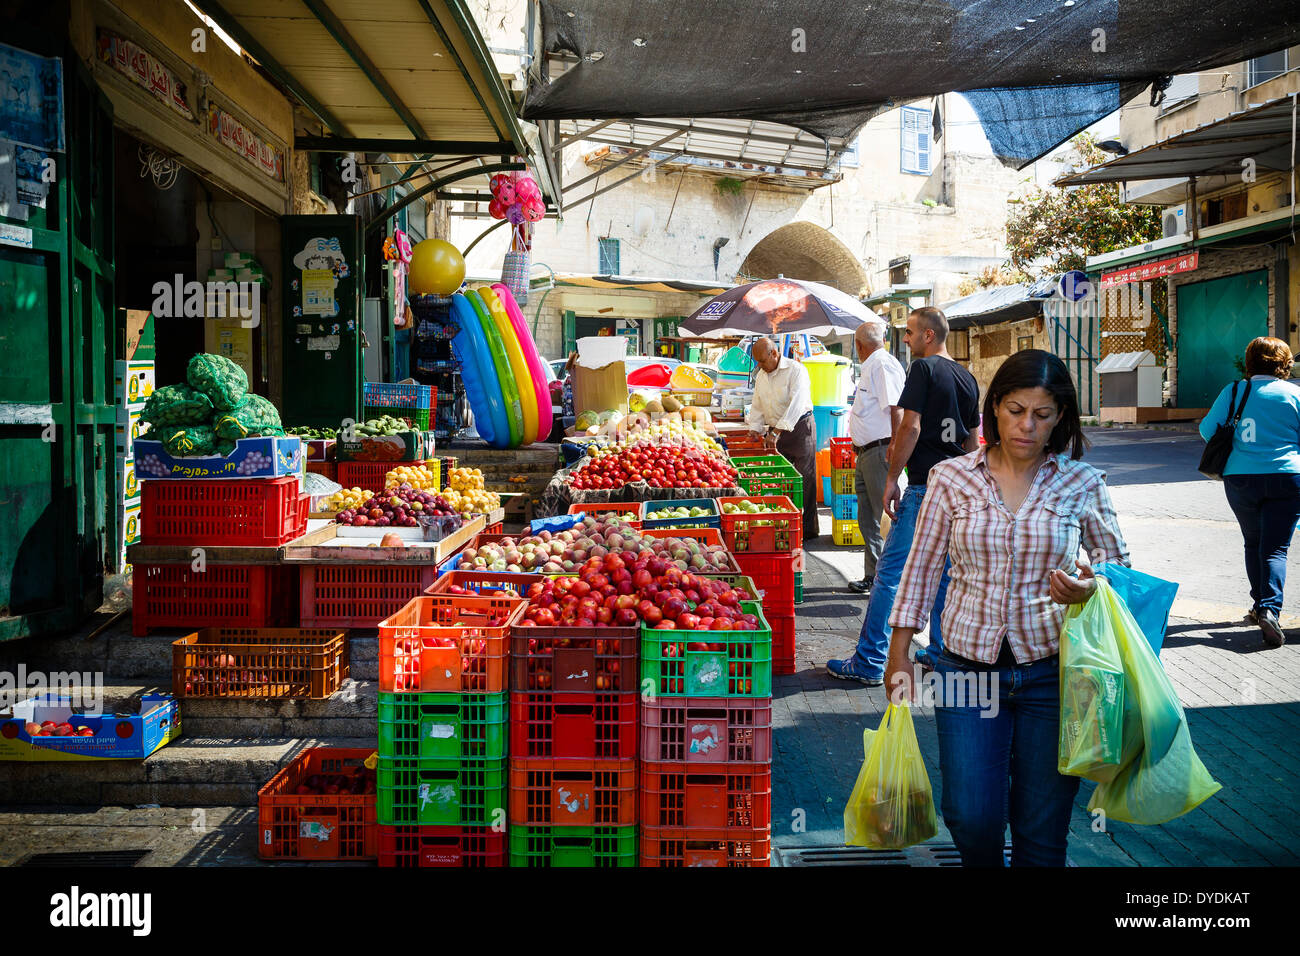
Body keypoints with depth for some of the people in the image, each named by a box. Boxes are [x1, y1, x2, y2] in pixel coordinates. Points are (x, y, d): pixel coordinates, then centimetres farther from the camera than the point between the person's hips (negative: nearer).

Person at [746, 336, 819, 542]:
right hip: (775, 431, 7)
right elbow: (757, 407, 20)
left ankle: (808, 530, -2)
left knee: (804, 480, -6)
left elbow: (796, 404, -22)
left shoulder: (796, 370, -12)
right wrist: (755, 431, 5)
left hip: (799, 427, -7)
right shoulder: (761, 376, 13)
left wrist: (777, 432, -27)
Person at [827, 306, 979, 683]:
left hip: (925, 487, -8)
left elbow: (911, 427, -15)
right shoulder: (967, 378, 14)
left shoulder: (924, 368, -8)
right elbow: (973, 441, 19)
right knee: (944, 571, 15)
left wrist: (892, 479, -12)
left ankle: (869, 662, -4)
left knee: (890, 571, -5)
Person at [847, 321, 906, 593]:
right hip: (865, 453, 11)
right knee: (868, 520, 14)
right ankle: (872, 576, 23)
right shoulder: (871, 366, 19)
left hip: (880, 451, -11)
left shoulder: (883, 364, -12)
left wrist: (894, 448, -26)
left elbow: (896, 409, -21)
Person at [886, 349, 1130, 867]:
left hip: (1050, 671, 0)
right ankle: (982, 863, 31)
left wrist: (1090, 589, -13)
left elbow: (1118, 564, 11)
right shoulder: (951, 478, -1)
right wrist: (899, 656, 3)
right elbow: (920, 569, 4)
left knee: (1041, 829, 7)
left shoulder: (1082, 484, -1)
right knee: (971, 817, -4)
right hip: (967, 667, 0)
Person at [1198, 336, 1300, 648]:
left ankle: (1259, 606, 24)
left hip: (1240, 479, 2)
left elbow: (1207, 429, 5)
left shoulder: (1233, 391, 1)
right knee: (1275, 548, -2)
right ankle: (1270, 609, -19)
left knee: (1253, 543, 19)